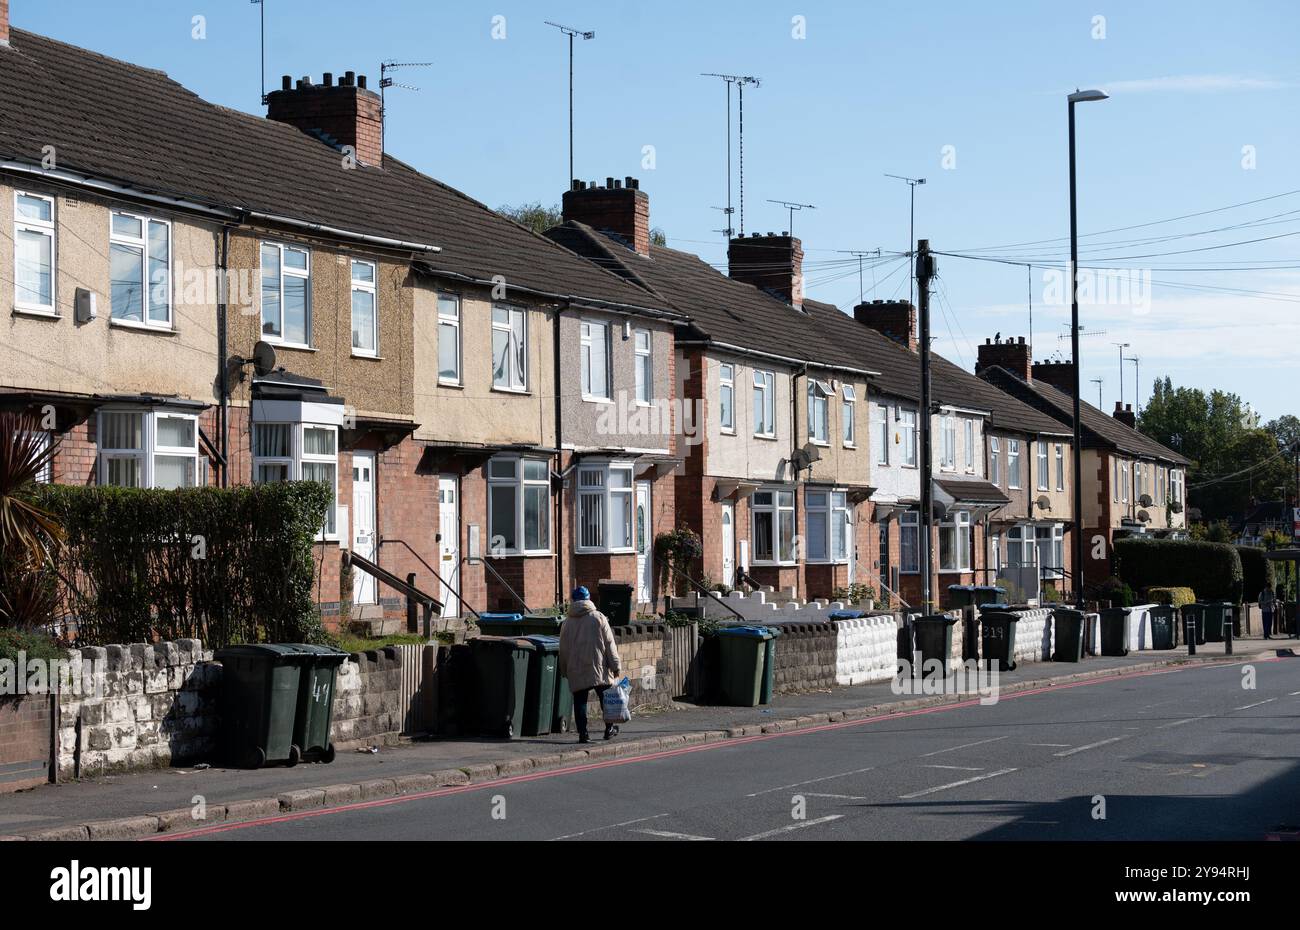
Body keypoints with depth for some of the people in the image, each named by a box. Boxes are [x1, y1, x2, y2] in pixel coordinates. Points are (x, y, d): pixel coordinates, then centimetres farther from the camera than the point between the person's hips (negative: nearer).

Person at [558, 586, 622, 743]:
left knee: (580, 701, 2)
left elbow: (563, 649, 9)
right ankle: (610, 728, 18)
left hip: (576, 671, 1)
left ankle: (583, 733, -4)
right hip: (598, 667, -1)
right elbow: (609, 643, -3)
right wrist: (615, 665, 1)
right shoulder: (598, 618, -2)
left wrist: (564, 670, 18)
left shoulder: (567, 623, 4)